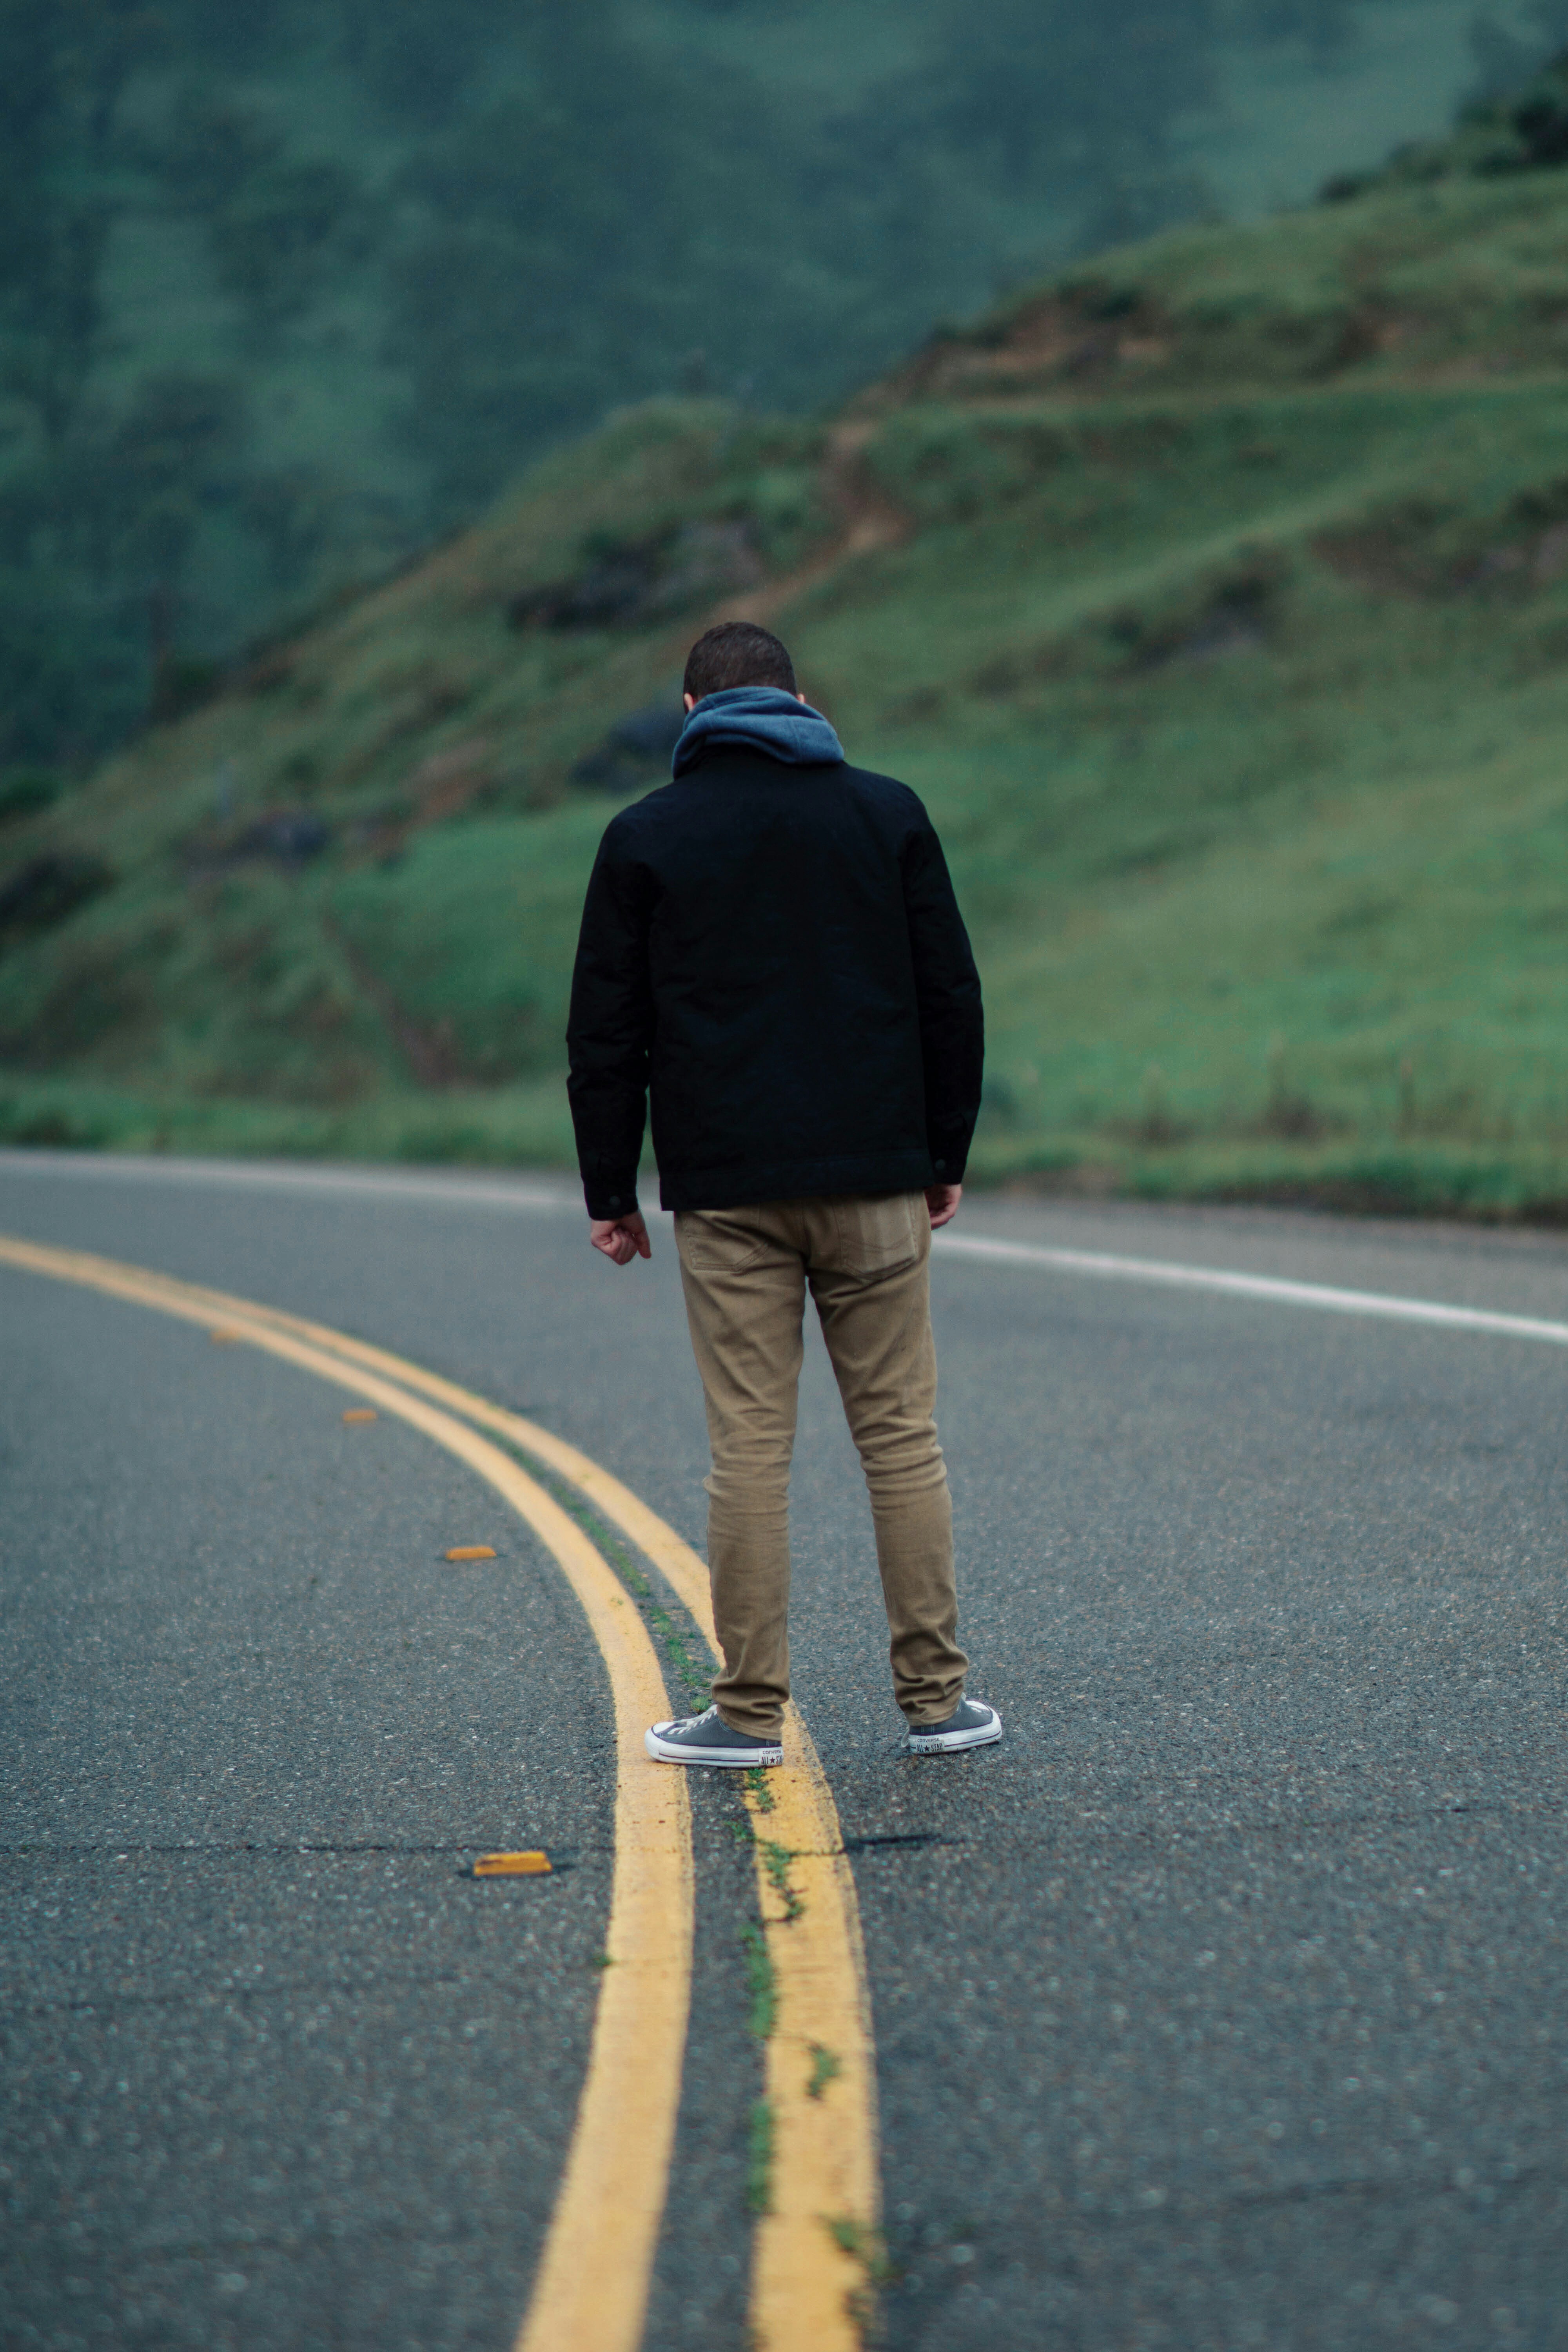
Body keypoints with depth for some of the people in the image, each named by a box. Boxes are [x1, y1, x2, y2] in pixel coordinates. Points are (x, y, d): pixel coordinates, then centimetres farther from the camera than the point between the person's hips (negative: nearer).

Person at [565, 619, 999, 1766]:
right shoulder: (888, 812, 7)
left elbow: (606, 1034, 2)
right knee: (902, 1435, 6)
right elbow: (953, 997, 6)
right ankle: (937, 1697, 8)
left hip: (726, 1195, -1)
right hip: (875, 1183, 1)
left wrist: (611, 1193, 8)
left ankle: (751, 1711, 3)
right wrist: (947, 1157, 14)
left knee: (751, 1449, 1)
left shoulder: (646, 838, 3)